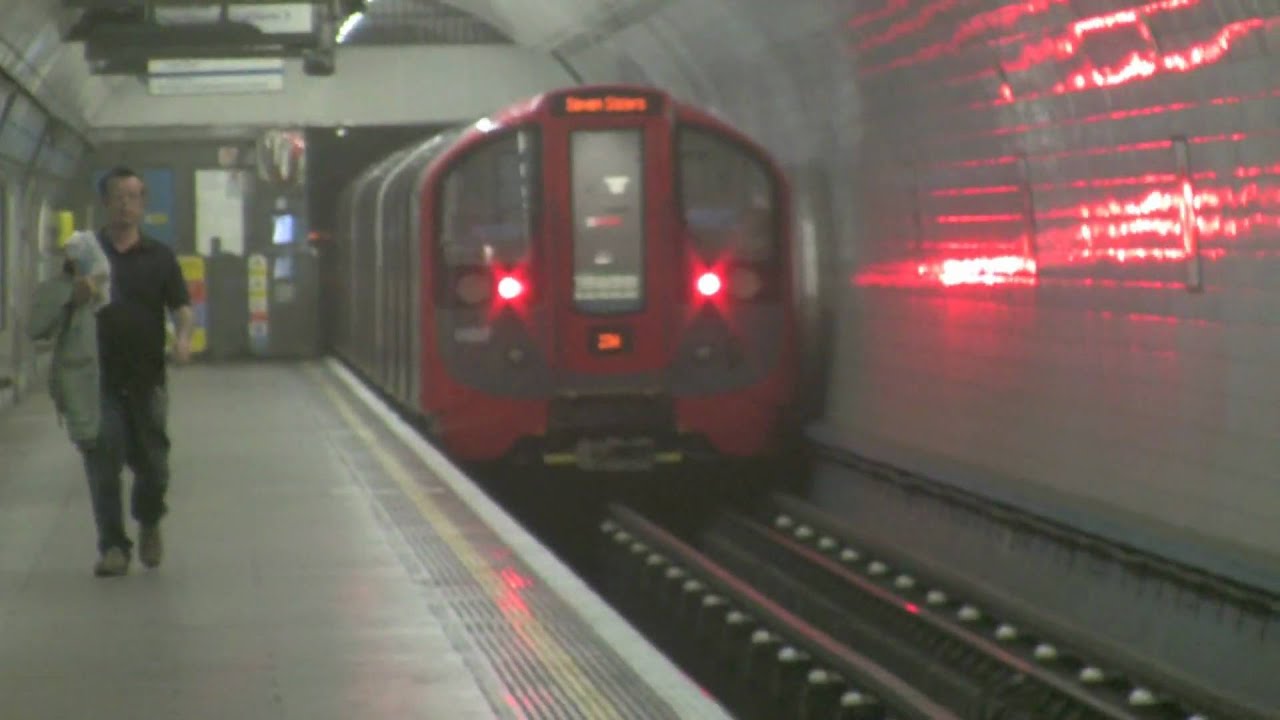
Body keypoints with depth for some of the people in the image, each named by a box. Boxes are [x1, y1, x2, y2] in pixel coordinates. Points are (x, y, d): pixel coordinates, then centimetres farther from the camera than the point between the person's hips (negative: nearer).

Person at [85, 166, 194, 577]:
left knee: (152, 464, 5)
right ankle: (113, 546, 3)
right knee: (103, 466, -6)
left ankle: (149, 525, 33)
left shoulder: (159, 257, 7)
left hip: (147, 378, 1)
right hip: (100, 379, -1)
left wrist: (184, 336, -16)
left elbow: (182, 307, 3)